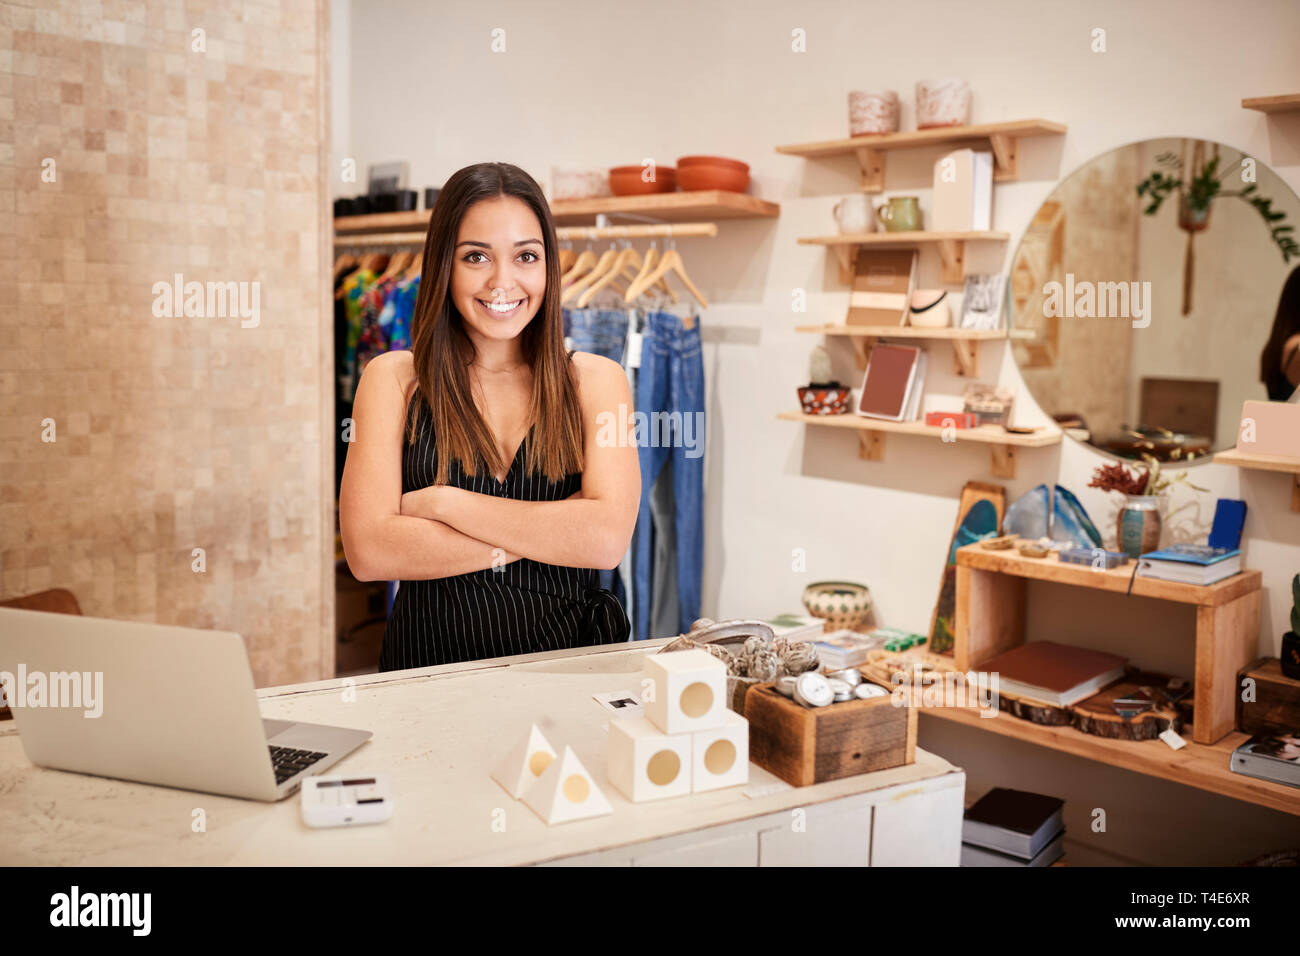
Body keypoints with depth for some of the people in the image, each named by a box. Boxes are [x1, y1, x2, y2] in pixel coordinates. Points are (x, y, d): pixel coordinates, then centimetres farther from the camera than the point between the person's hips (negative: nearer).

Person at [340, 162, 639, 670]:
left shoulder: (596, 379, 6)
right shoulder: (393, 379, 5)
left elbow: (608, 539, -8)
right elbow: (368, 551, -7)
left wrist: (442, 502, -9)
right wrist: (554, 529, -9)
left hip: (567, 665, 1)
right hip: (429, 664, 0)